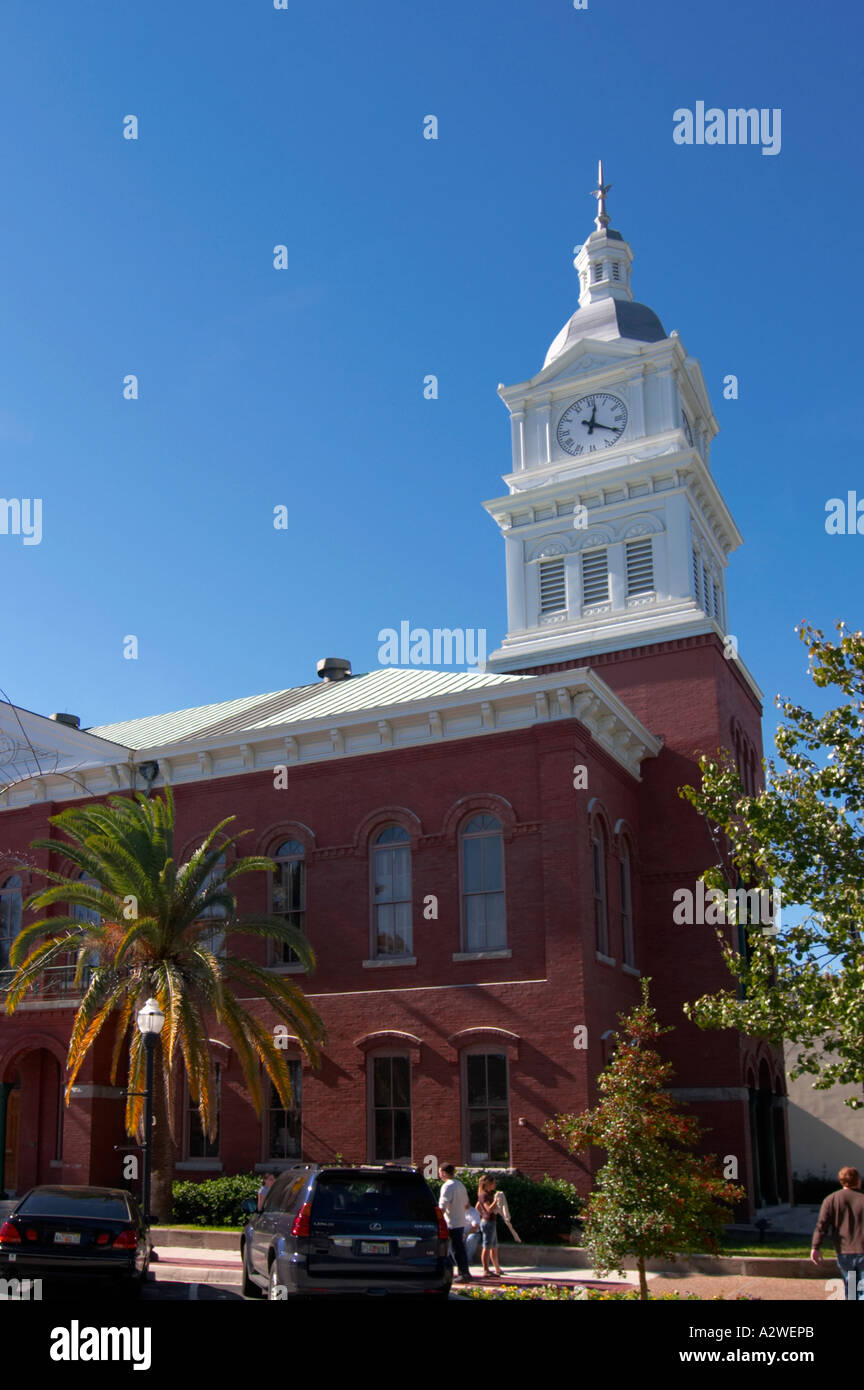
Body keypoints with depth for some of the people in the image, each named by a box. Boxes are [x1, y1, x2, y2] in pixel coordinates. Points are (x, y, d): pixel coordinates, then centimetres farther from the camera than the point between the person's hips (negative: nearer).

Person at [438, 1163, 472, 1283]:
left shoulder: (447, 1186, -16)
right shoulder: (460, 1185, 13)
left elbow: (442, 1207, -22)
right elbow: (467, 1205, 21)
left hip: (452, 1224, -9)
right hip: (461, 1222, 9)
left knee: (456, 1250, -3)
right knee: (460, 1249, 14)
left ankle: (464, 1274, -1)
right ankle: (465, 1273, 18)